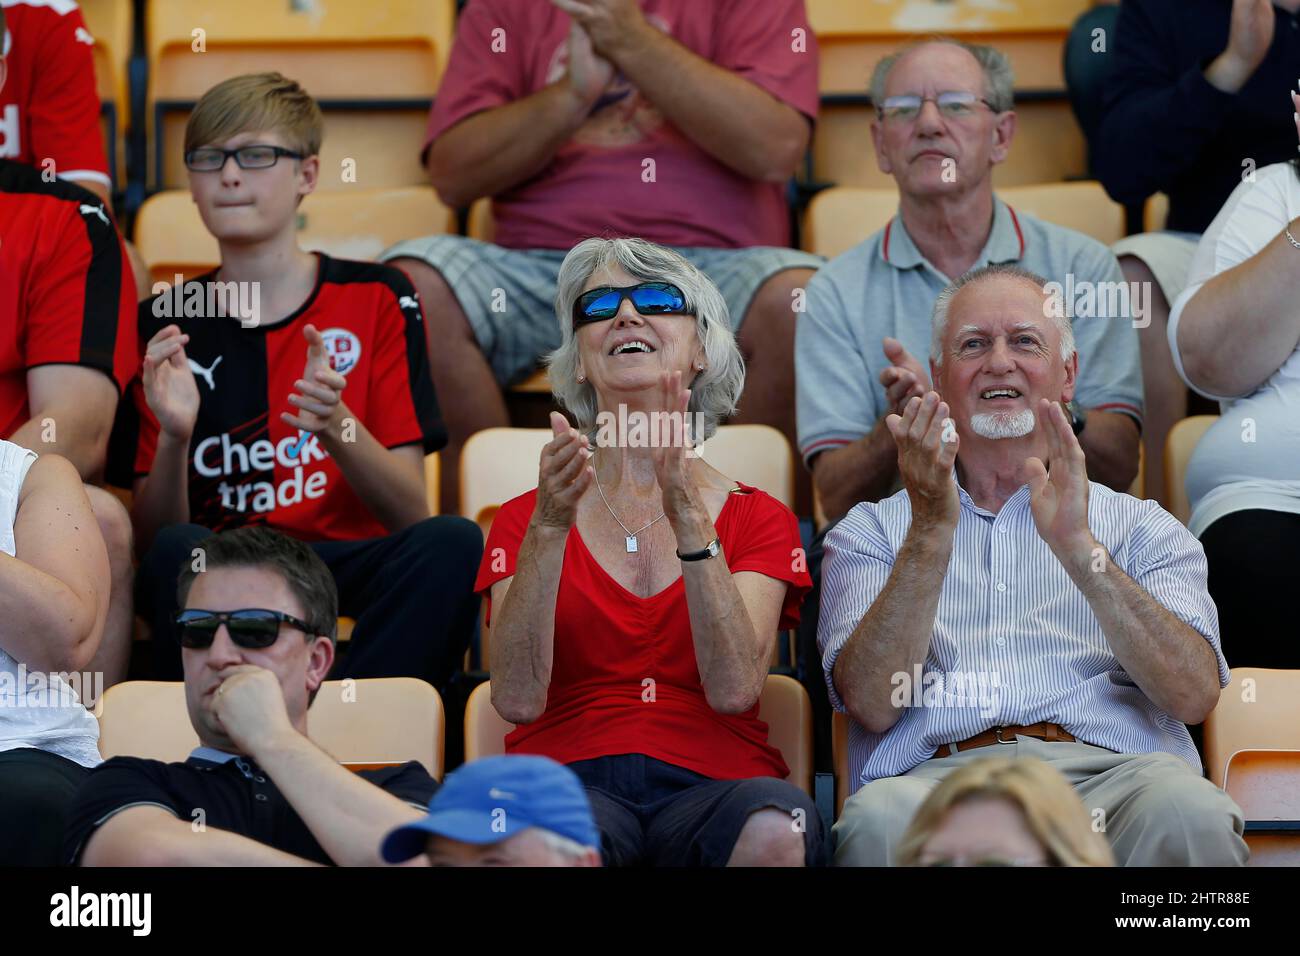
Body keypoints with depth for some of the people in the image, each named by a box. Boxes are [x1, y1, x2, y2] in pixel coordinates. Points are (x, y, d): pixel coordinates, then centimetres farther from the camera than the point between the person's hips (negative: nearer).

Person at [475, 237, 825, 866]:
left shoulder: (758, 519, 14)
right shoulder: (525, 519, 14)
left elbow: (734, 690, -6)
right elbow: (517, 699, -4)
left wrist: (689, 517, -15)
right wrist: (550, 528, -14)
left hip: (710, 783, 1)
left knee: (774, 829, -35)